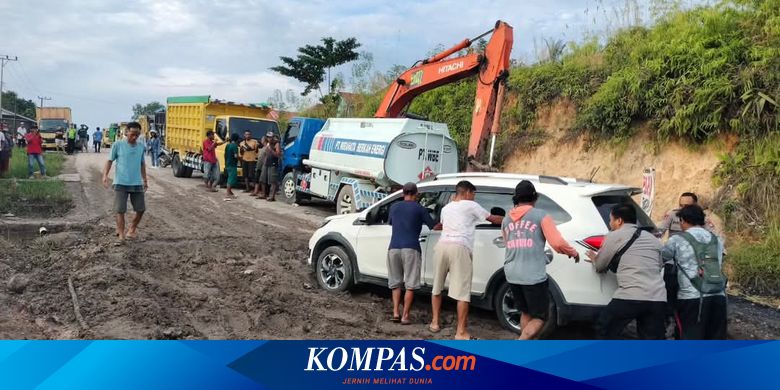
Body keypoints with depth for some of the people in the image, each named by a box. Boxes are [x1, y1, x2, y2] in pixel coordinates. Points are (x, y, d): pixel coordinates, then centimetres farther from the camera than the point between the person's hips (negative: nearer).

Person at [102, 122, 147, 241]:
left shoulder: (141, 147, 7)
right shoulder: (117, 145, -4)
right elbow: (110, 161, -1)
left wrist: (145, 180, 21)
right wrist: (105, 175, -13)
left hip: (136, 183, 4)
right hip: (120, 183, -4)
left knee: (141, 209, 6)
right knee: (120, 210, -4)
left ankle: (132, 228, 28)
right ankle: (121, 233, 2)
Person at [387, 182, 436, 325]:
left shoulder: (394, 207, 15)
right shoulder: (420, 209, 3)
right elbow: (433, 226, 7)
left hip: (393, 248, 4)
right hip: (411, 249, -4)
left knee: (395, 283, 14)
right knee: (410, 285, 1)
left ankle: (396, 312, 5)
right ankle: (405, 316, -2)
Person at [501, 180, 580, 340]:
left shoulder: (506, 220, 12)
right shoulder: (540, 215, -5)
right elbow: (557, 243, -9)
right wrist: (573, 253, 9)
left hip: (512, 275, 6)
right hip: (533, 276, -5)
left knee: (526, 313, 21)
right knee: (539, 317, 6)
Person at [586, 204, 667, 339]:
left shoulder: (614, 236, 4)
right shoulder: (653, 239, 22)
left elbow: (600, 267, 13)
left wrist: (594, 258, 36)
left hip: (631, 297, -5)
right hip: (658, 298, 6)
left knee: (605, 330, 14)